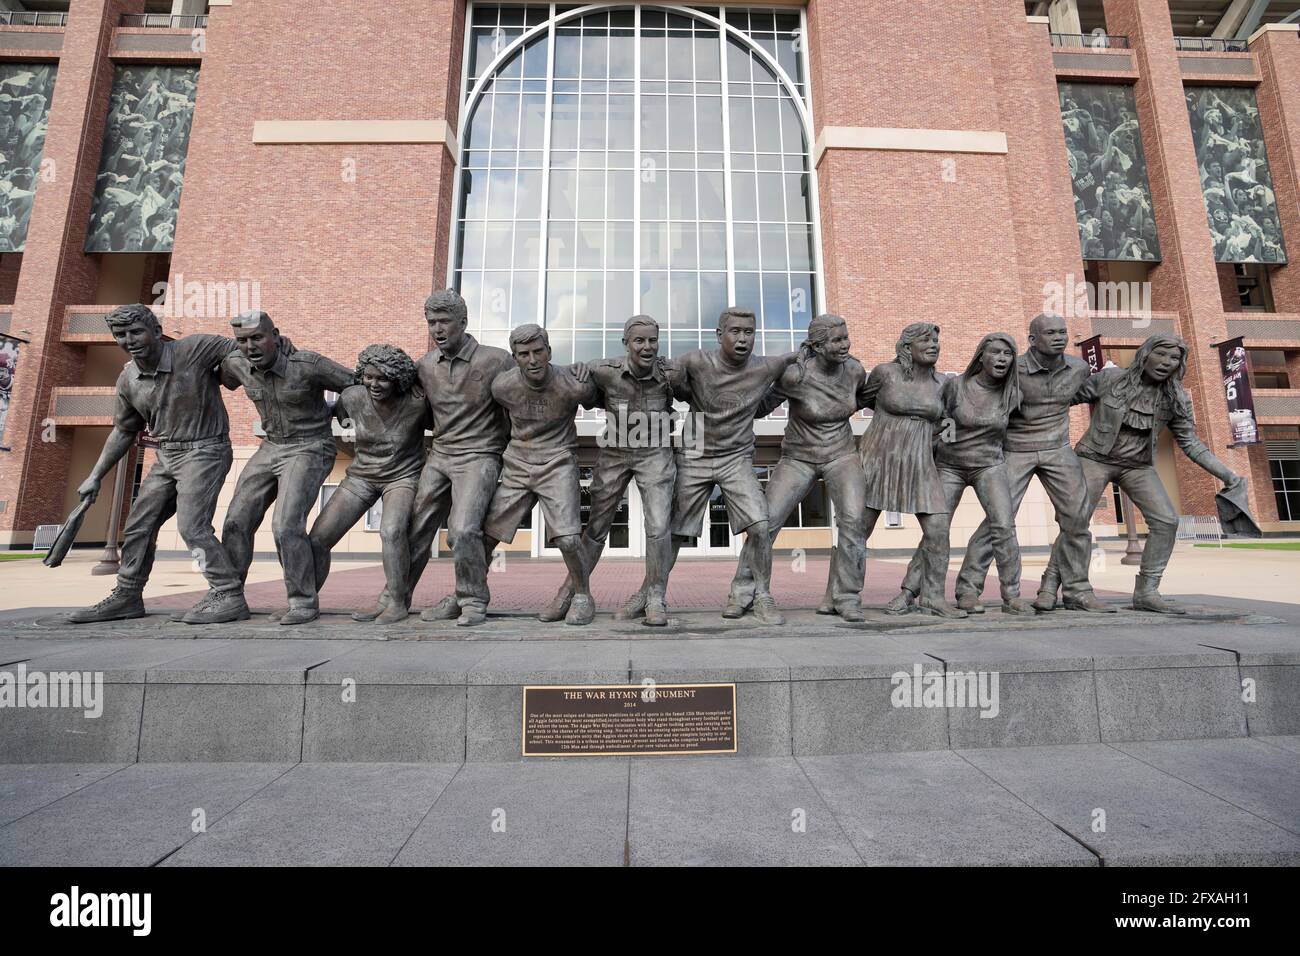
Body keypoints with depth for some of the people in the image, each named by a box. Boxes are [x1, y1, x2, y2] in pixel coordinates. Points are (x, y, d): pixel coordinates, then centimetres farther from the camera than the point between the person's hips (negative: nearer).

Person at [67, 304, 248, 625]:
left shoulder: (193, 350, -15)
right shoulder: (128, 380, 4)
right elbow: (124, 431, 15)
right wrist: (95, 476, 17)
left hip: (205, 452, -7)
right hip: (167, 456, 7)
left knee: (192, 526, -18)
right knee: (138, 526, 10)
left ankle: (229, 597, -14)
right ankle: (126, 597, 25)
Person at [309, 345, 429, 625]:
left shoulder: (416, 403, -20)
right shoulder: (352, 397, -11)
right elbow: (334, 411, 14)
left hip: (402, 476, -4)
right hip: (360, 476, 4)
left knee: (391, 530, -33)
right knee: (318, 539, -3)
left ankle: (397, 603, -16)